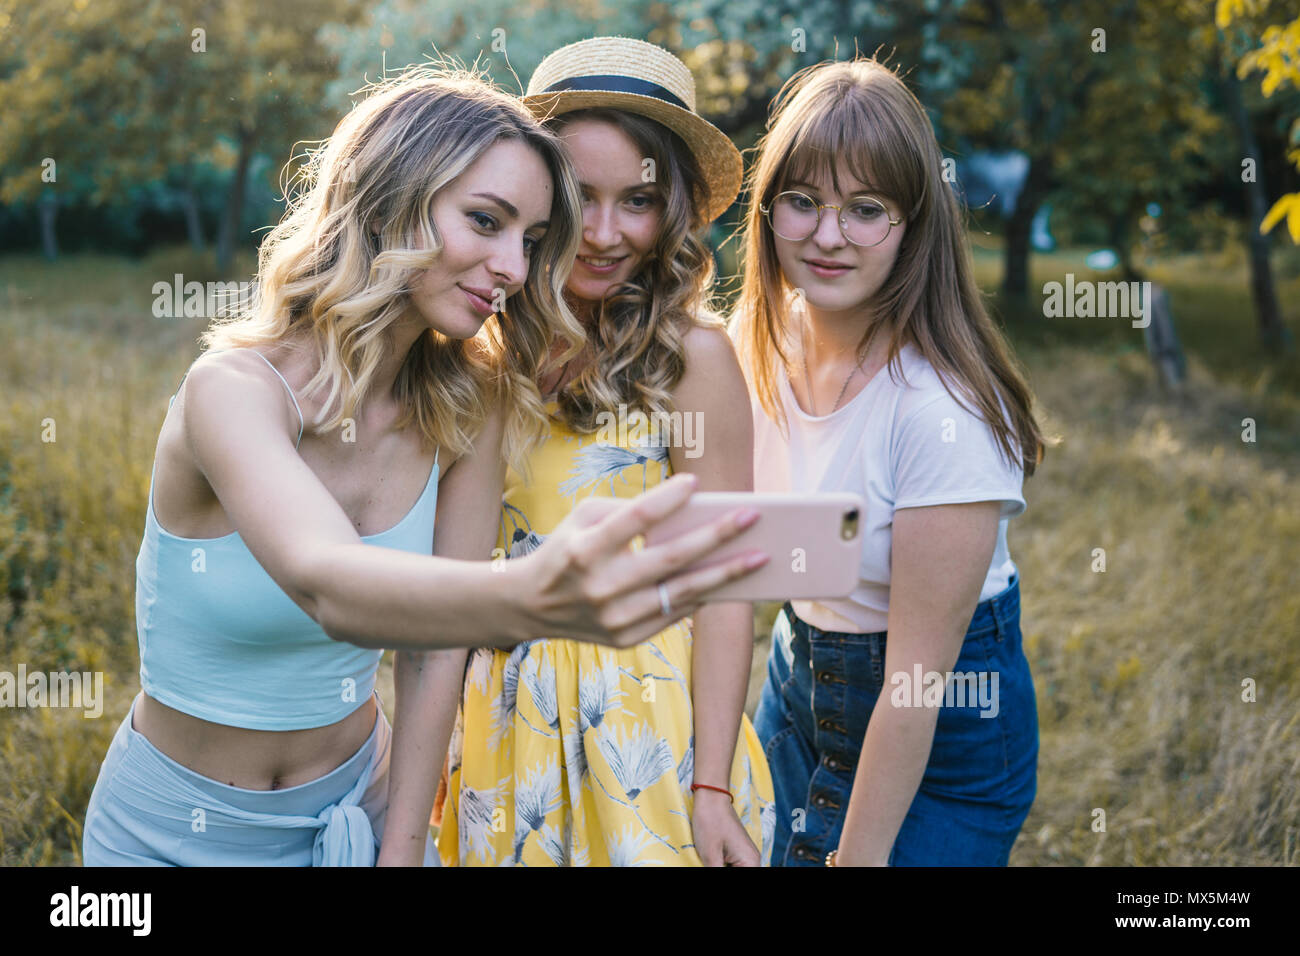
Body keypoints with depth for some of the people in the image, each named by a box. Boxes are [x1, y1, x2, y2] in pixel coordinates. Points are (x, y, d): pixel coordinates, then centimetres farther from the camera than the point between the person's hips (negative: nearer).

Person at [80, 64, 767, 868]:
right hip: (175, 832, -4)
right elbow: (327, 587, -44)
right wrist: (533, 599, -61)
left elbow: (438, 620, -8)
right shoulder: (233, 389, -26)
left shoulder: (465, 404, -8)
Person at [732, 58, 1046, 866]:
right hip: (800, 673, 6)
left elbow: (918, 677, -24)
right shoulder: (760, 338, -10)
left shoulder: (945, 408, -29)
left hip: (944, 731, -6)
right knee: (777, 853, 21)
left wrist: (861, 855, -18)